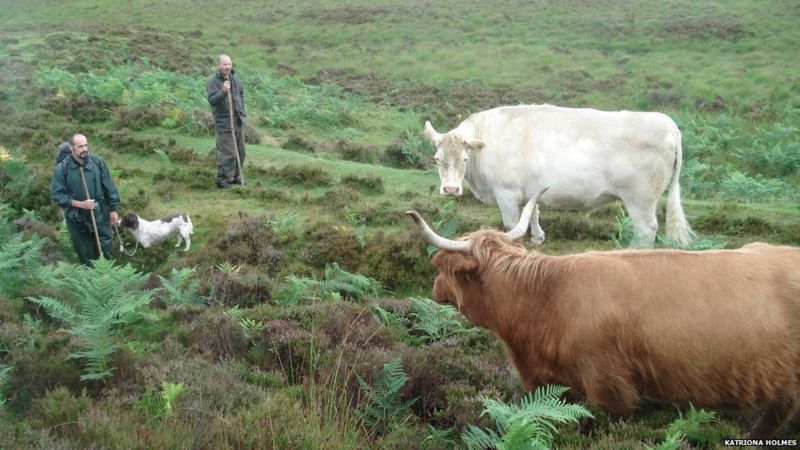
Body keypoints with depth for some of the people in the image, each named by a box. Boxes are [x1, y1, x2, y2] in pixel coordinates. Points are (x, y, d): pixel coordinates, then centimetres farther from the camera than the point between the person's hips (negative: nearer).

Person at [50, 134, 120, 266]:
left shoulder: (98, 162, -10)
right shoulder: (62, 168, -16)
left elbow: (109, 187, 0)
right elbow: (56, 195, -11)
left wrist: (113, 209, 2)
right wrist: (80, 204, -20)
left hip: (100, 215, 2)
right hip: (77, 218, -2)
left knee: (106, 250, 16)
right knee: (85, 254, 16)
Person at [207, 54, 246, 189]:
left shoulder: (234, 78, 9)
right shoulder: (213, 81, -12)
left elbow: (241, 93, 23)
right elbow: (212, 100, -23)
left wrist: (242, 110, 16)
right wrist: (223, 91, -37)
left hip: (239, 120, 7)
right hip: (224, 122, -7)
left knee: (240, 151, 13)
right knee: (227, 153, -9)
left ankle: (236, 177, 25)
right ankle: (223, 179, 0)